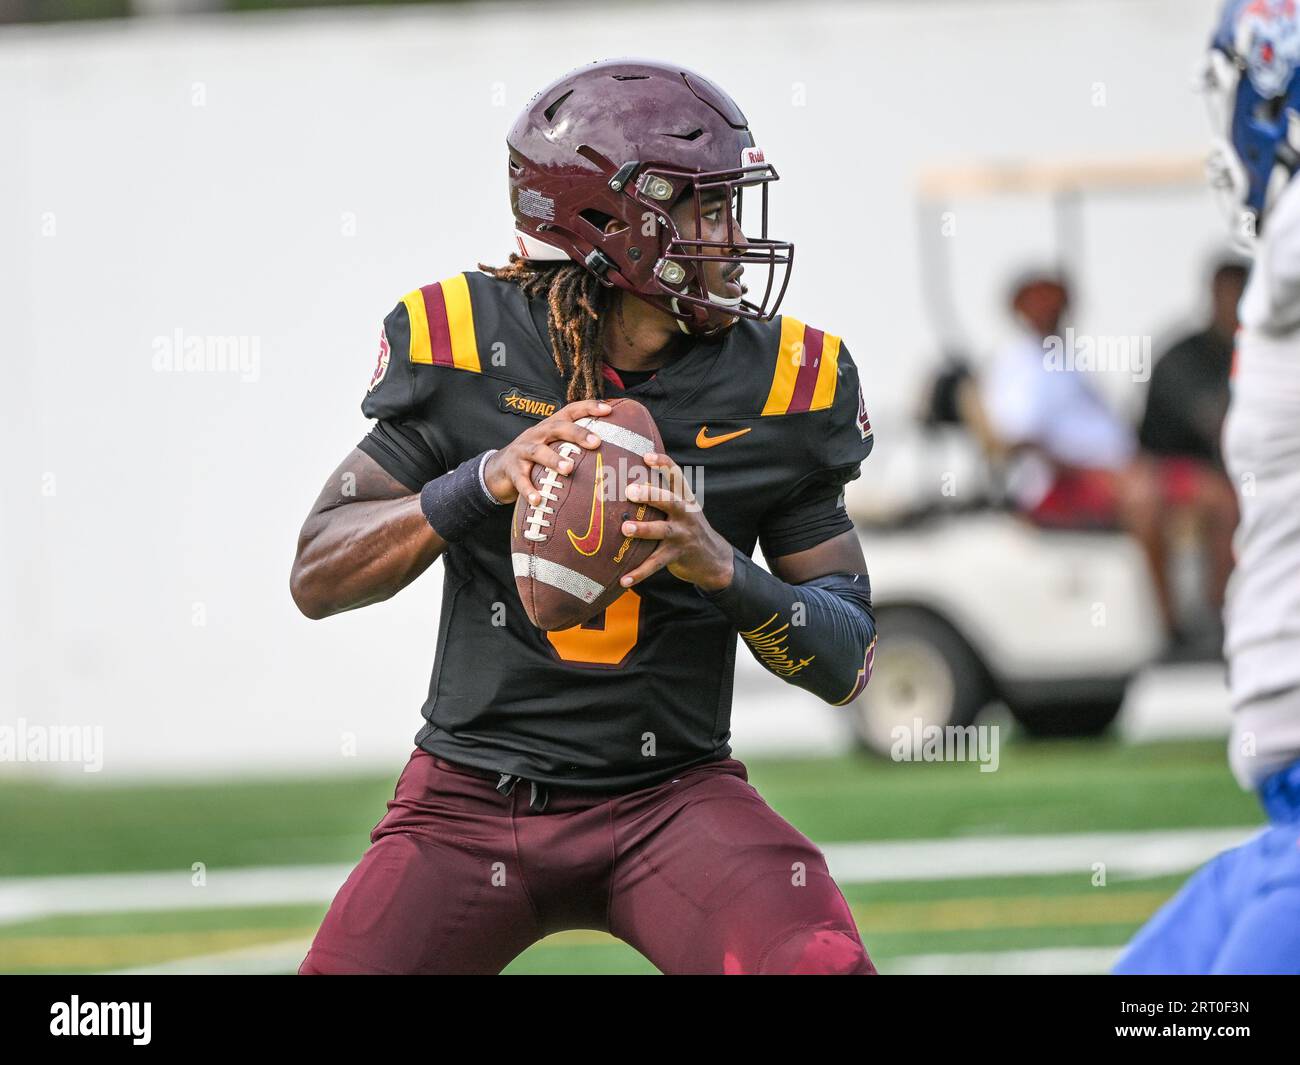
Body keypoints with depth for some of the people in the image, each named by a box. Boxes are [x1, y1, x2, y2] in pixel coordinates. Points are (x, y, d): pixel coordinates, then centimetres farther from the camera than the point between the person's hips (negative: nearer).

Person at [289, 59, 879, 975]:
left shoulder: (776, 381, -3)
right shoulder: (469, 348, -6)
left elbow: (846, 664, 0)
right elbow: (317, 579, -6)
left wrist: (721, 566, -20)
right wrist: (484, 480, -22)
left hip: (673, 798, 0)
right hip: (474, 794, 0)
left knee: (821, 966, -25)